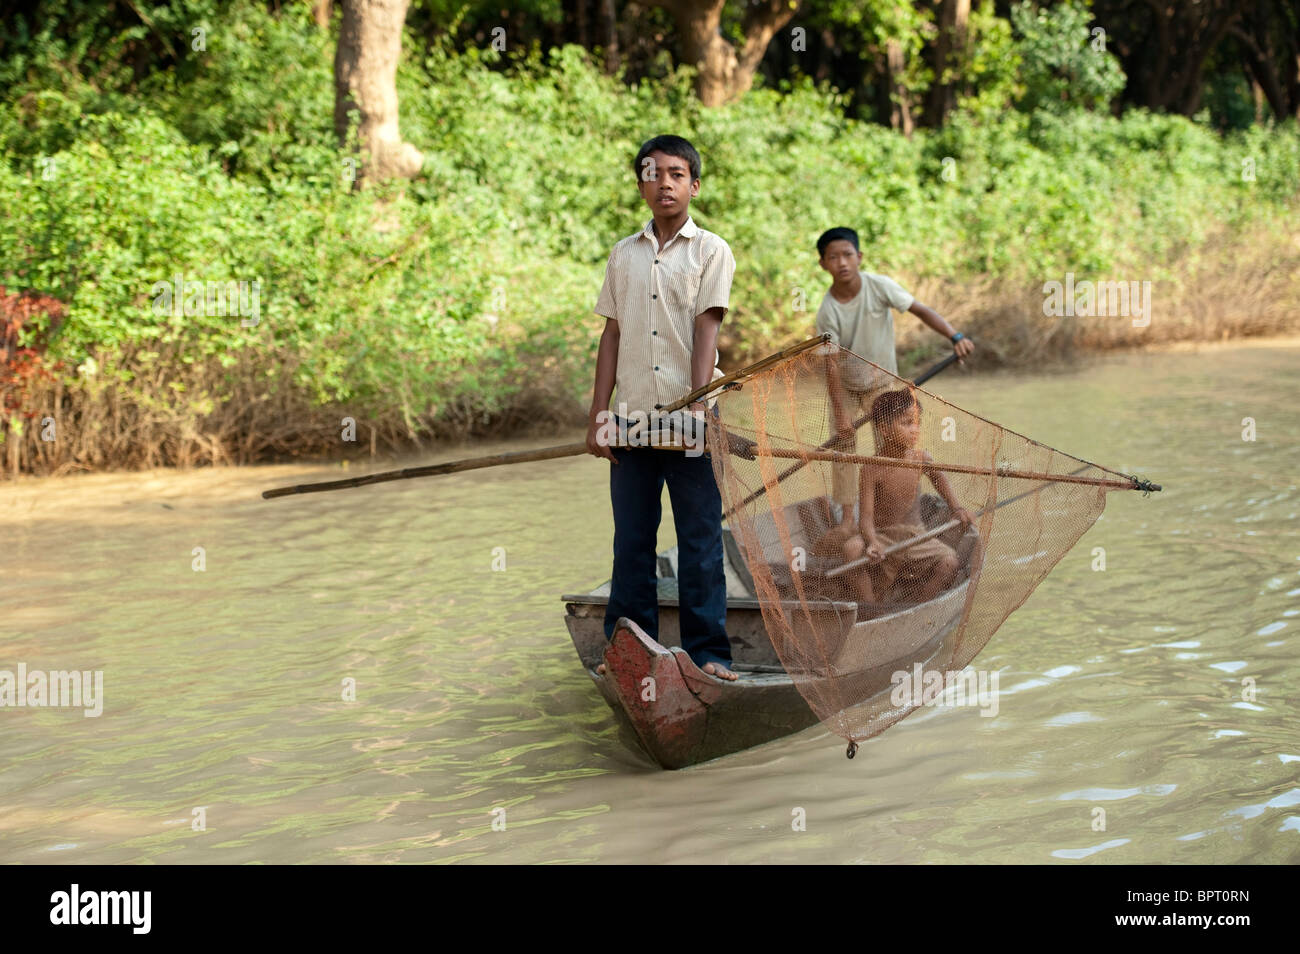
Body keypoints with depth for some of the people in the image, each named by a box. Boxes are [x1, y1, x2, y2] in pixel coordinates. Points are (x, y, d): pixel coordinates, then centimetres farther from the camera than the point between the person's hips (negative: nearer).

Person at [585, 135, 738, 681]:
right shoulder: (624, 255, 12)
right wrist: (598, 415, 6)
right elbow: (612, 336, 12)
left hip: (691, 421, -3)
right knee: (631, 541, 7)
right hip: (632, 419, 3)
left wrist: (695, 406, -17)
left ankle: (707, 650, 5)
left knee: (700, 542, -1)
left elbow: (706, 331, -7)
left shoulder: (710, 251, 2)